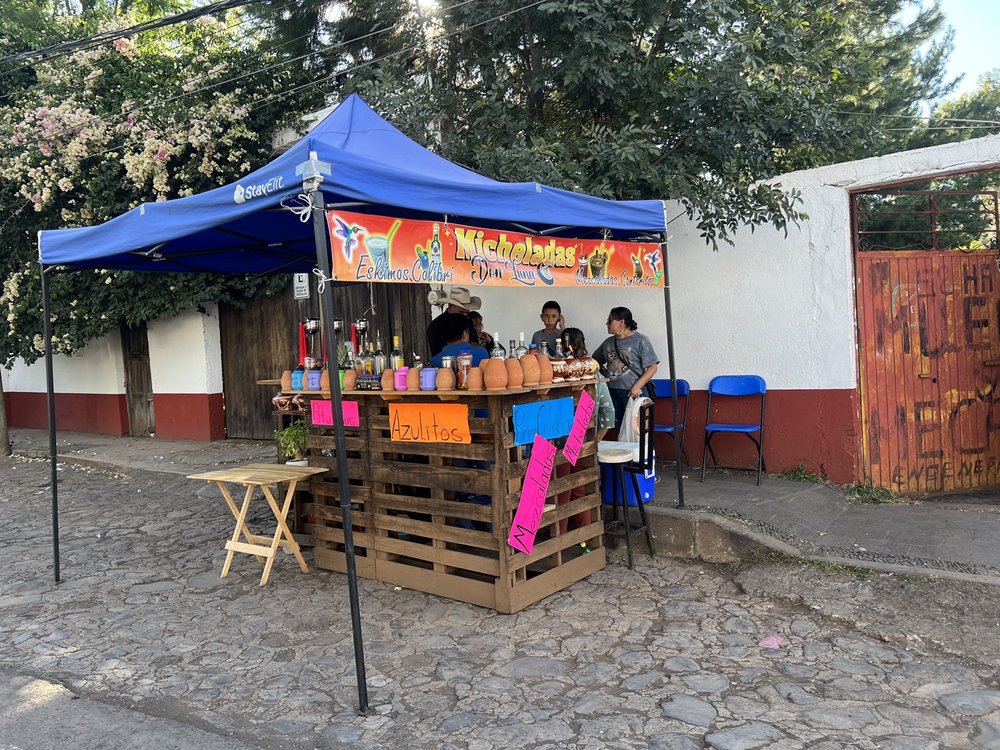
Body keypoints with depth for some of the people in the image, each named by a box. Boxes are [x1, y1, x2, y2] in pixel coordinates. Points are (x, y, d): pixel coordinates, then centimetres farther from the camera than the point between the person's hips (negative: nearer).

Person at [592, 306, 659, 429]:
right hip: (612, 392, 5)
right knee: (618, 429, 5)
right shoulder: (608, 342, 15)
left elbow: (652, 367, -6)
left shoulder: (640, 340, -2)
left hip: (632, 393, -5)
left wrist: (637, 386, -15)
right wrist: (605, 374, 7)